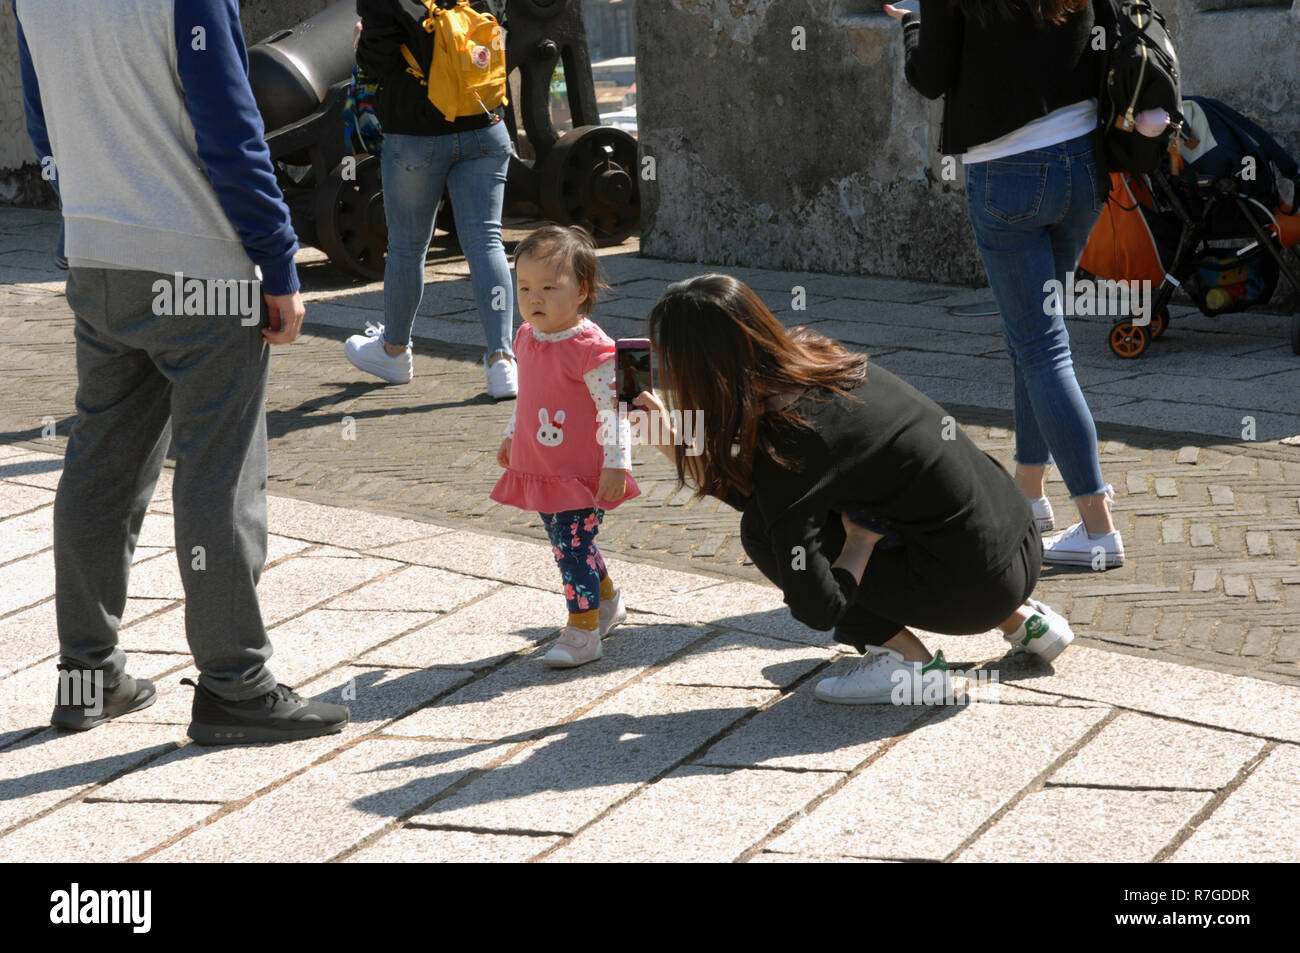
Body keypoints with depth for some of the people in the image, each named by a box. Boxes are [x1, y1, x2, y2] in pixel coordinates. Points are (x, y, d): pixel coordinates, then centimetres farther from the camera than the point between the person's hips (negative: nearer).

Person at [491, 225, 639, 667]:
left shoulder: (591, 349, -21)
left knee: (573, 547, -7)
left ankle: (582, 632, 4)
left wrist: (616, 463, -24)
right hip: (538, 471, 8)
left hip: (582, 476, -8)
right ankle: (606, 600, 41)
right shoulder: (527, 338, 5)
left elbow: (613, 408, -21)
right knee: (569, 545, 20)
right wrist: (511, 436, 28)